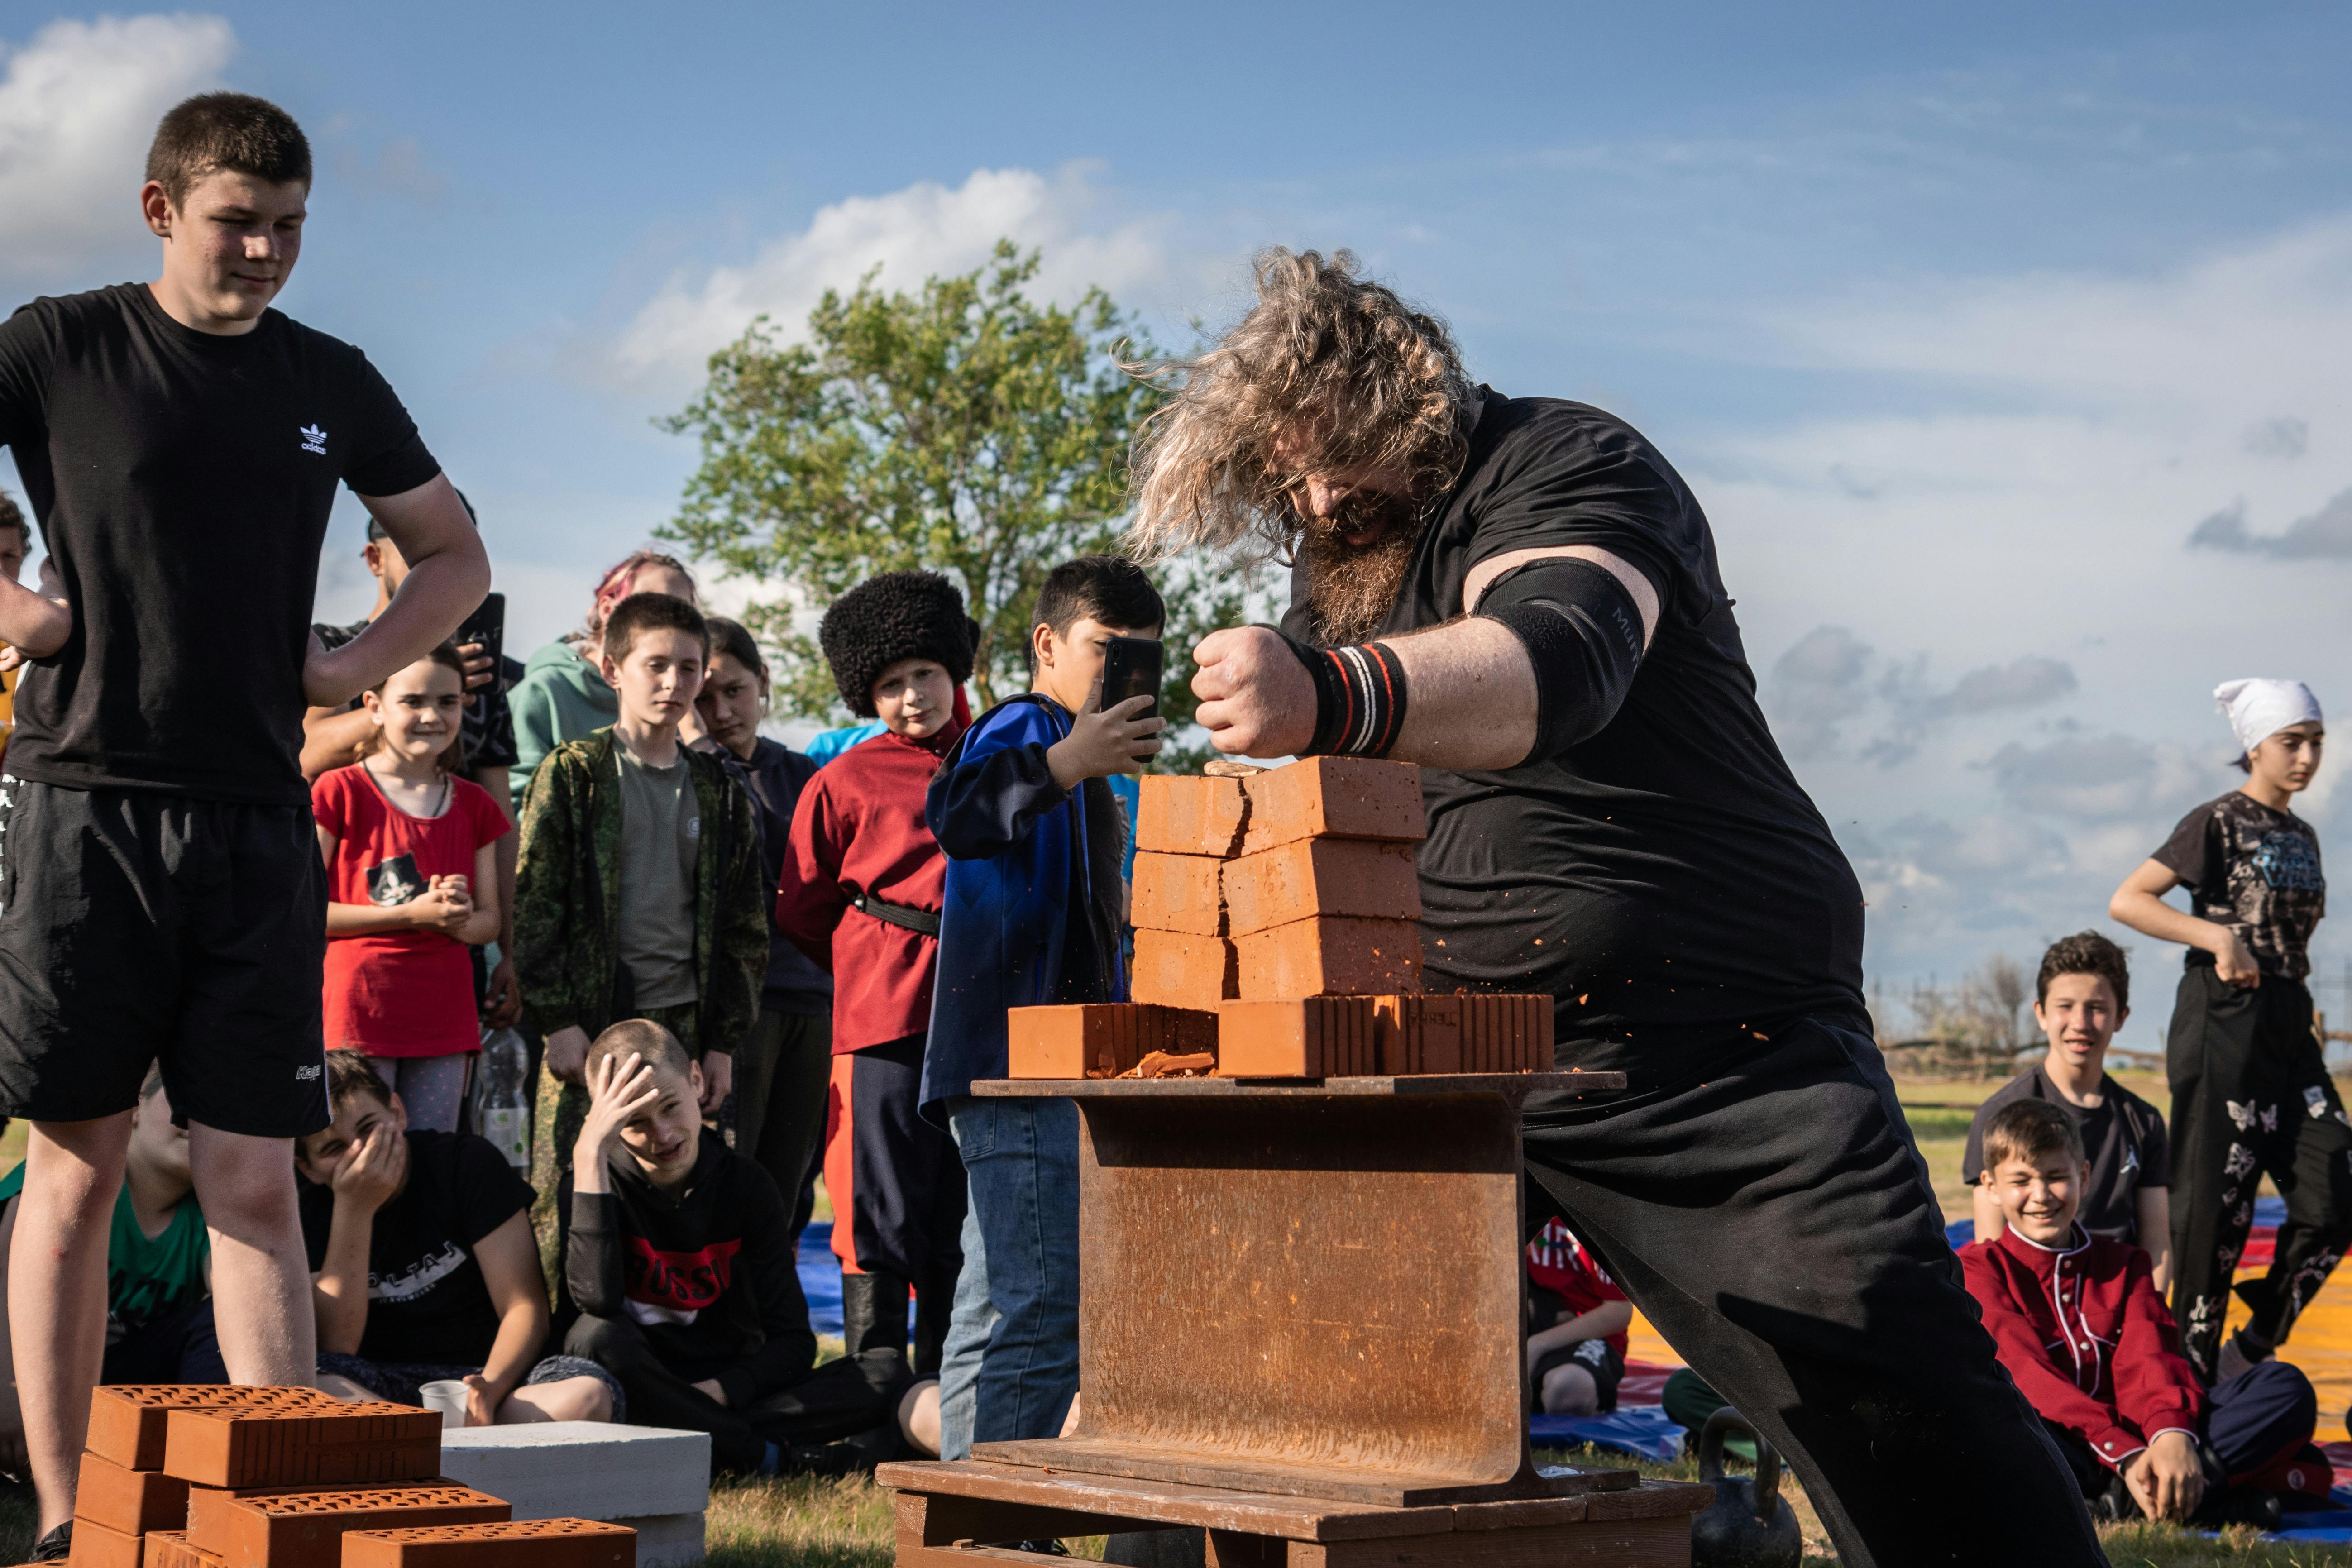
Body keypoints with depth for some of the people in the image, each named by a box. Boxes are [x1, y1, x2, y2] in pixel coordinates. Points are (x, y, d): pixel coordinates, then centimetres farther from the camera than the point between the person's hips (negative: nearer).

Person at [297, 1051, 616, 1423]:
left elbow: (524, 1306, -5)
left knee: (588, 1394, -33)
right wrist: (354, 1209, -17)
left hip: (488, 1374, 0)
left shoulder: (466, 1163, 0)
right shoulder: (308, 1212, 2)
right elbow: (335, 1349, -12)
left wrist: (489, 1389, -27)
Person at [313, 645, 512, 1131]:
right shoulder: (340, 793, -1)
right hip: (359, 1006, -4)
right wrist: (412, 914, -13)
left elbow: (490, 919, 16)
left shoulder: (474, 806, 13)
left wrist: (459, 919, -9)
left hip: (443, 1013, 5)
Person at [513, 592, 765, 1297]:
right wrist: (557, 1020, -10)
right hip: (590, 1024, -3)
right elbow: (534, 903, -3)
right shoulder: (572, 774, 1)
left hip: (684, 1026, 4)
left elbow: (745, 927, 15)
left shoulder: (716, 791, 13)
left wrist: (724, 1040, 8)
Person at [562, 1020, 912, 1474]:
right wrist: (589, 1151, -27)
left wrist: (722, 1391, -21)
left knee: (887, 1371, -18)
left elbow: (794, 1341, -1)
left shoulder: (745, 1184, 0)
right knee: (596, 1338, -36)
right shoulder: (600, 1179, -6)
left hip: (729, 1388, 3)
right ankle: (776, 1455, -28)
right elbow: (597, 1302, -27)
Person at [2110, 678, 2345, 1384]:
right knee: (2215, 1202, -5)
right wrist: (2215, 936, -19)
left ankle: (2250, 1354, 12)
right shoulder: (2219, 823, -5)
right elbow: (2126, 900, -12)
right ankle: (2191, 1378, 4)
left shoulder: (2302, 837, 17)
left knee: (2332, 1200, -1)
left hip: (2288, 1026, 7)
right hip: (2224, 1021, -7)